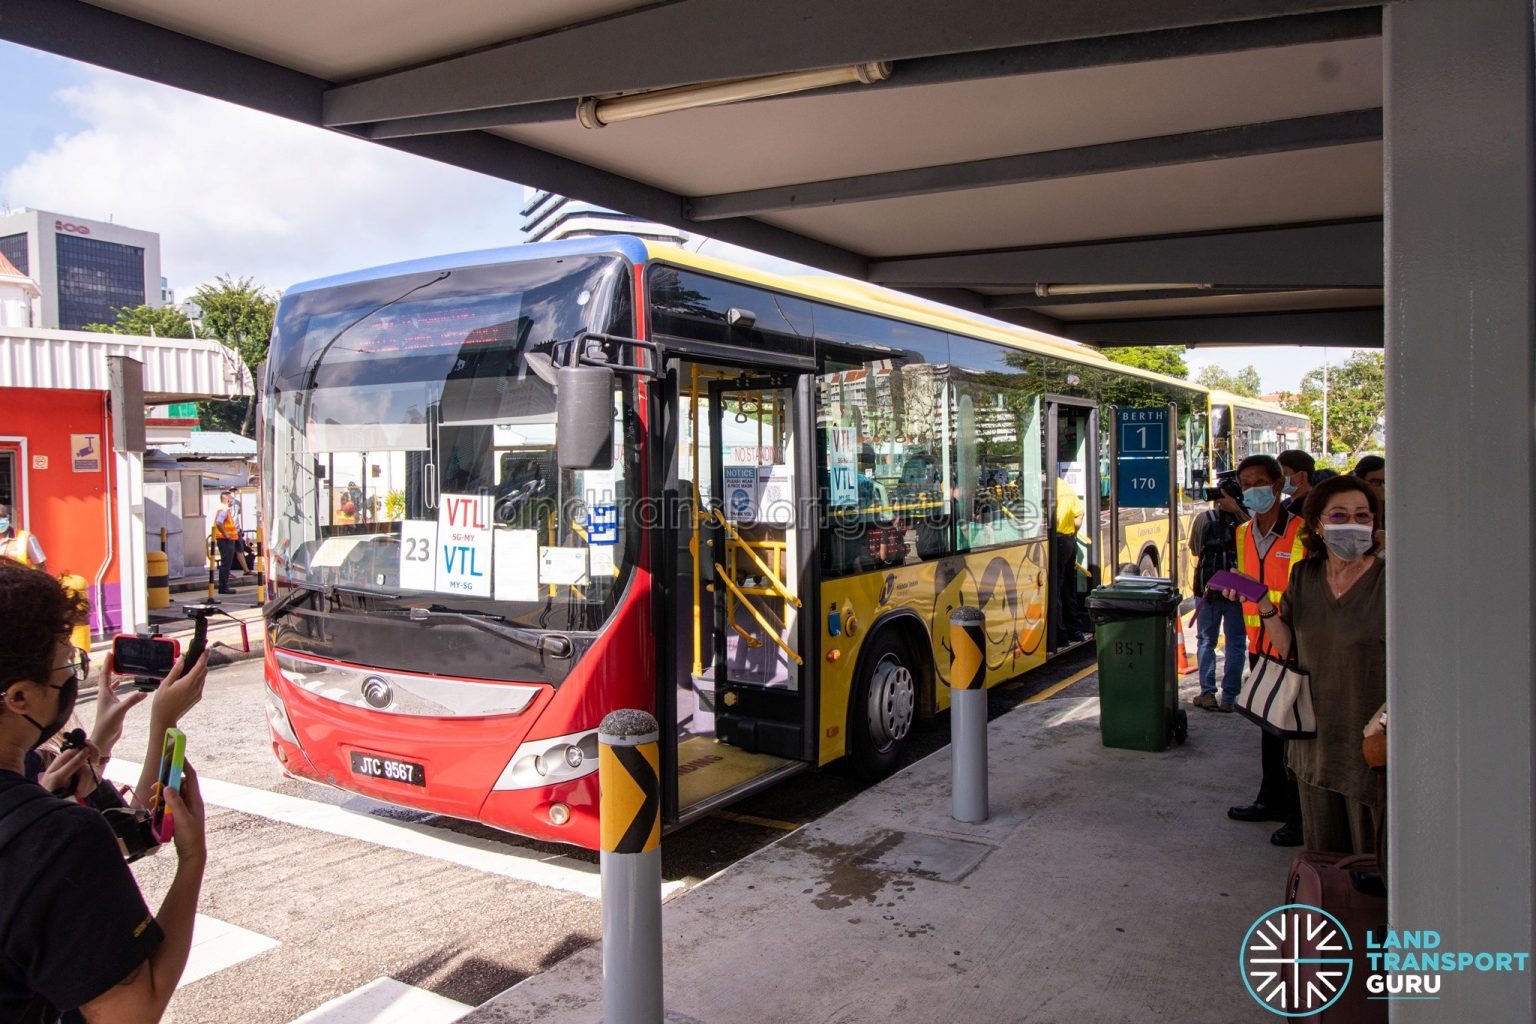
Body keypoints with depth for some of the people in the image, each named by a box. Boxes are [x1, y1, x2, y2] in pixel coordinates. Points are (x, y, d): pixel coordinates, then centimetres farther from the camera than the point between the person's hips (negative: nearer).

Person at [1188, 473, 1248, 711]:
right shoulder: (1247, 520, -10)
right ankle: (1229, 697, 7)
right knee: (1236, 644, 9)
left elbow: (1196, 551, 3)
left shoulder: (1203, 519, -5)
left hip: (1208, 589, 1)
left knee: (1207, 641, 13)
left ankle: (1207, 693, 10)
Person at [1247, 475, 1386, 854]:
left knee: (1371, 855, 8)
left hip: (1368, 742, -5)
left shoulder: (1387, 581, -13)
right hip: (1315, 735, 5)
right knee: (1321, 853, 17)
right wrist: (1264, 605, -9)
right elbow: (1289, 647, 6)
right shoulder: (1304, 575, 3)